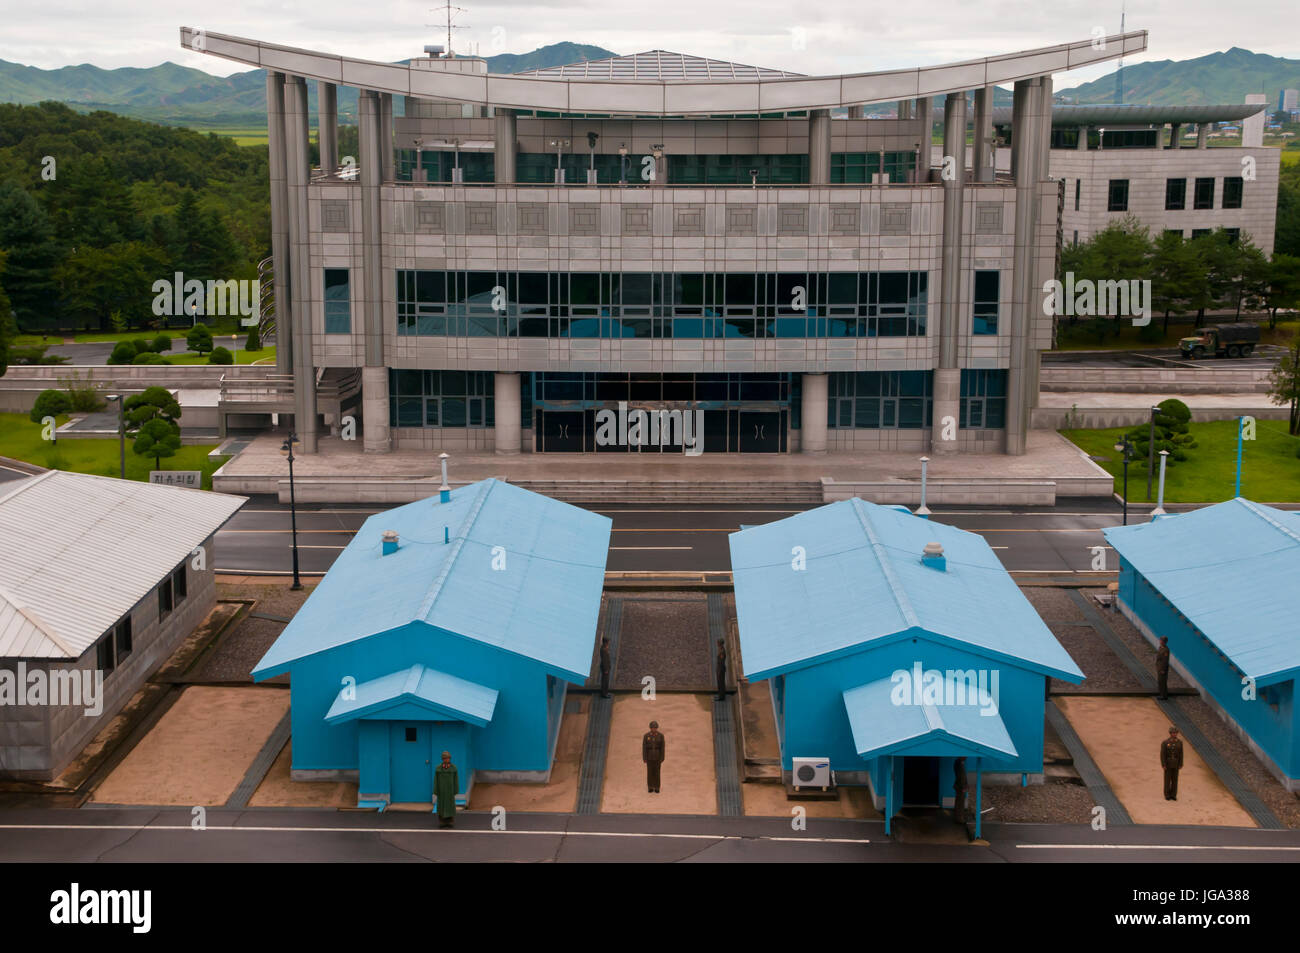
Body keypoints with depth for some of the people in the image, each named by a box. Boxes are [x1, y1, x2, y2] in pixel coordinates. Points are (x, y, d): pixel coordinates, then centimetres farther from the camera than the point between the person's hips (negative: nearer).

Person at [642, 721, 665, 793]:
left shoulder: (661, 736, -7)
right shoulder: (646, 735, -8)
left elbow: (662, 747, -4)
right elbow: (644, 747, -5)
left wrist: (662, 758, -7)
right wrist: (644, 758, -7)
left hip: (657, 755, 0)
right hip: (649, 755, 0)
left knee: (657, 771, 4)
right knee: (650, 771, 5)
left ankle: (656, 788, 16)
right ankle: (650, 787, 20)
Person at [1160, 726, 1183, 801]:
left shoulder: (1179, 742, -3)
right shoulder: (1165, 742, -14)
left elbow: (1181, 754, 2)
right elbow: (1162, 754, -12)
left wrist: (1181, 764, 0)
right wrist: (1163, 765, -15)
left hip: (1175, 763, 3)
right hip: (1167, 763, -3)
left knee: (1175, 779, 7)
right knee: (1167, 779, 3)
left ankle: (1173, 795, 17)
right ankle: (1167, 795, 14)